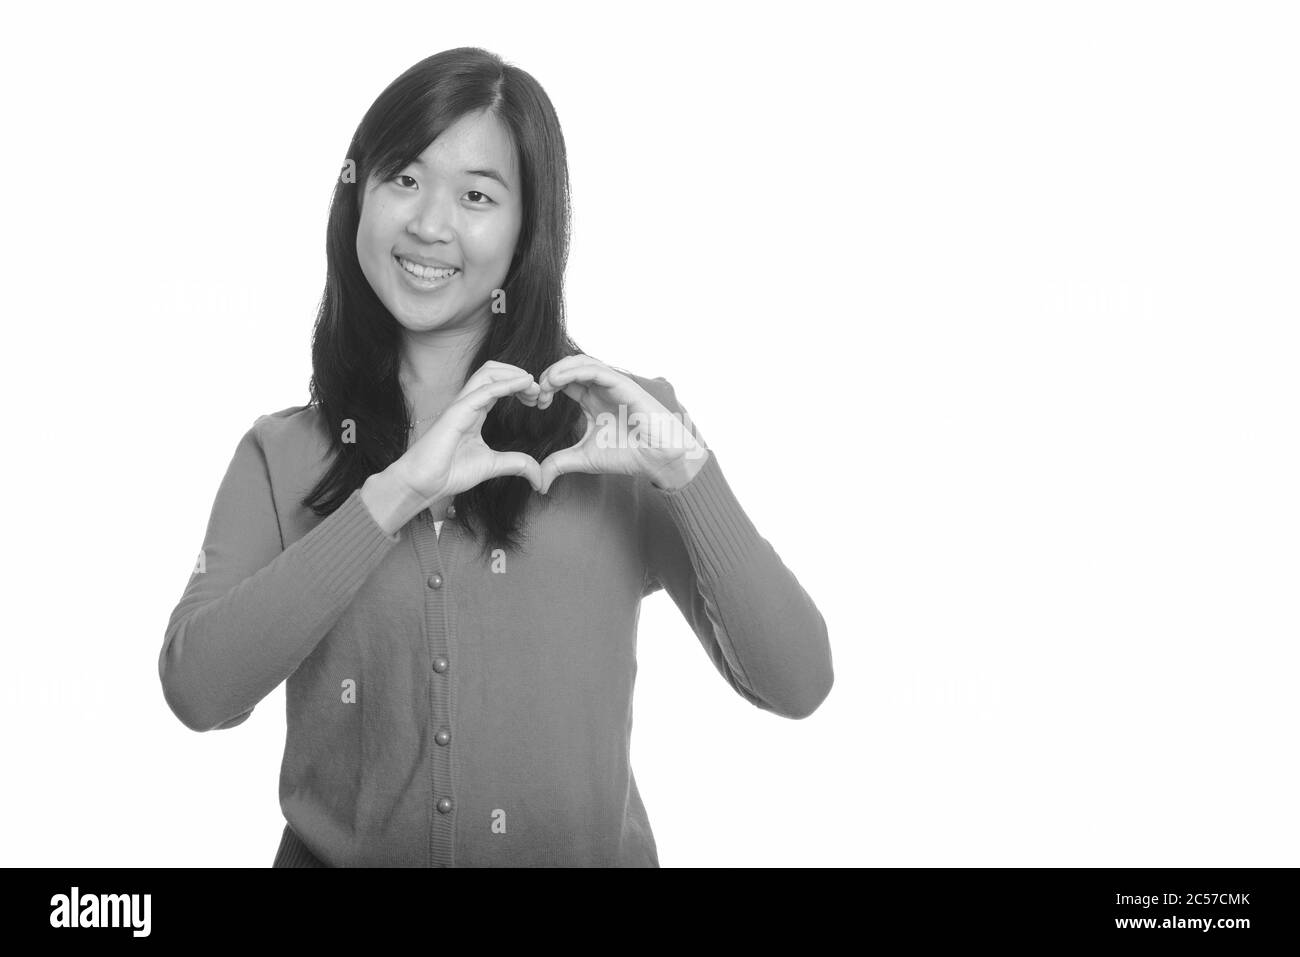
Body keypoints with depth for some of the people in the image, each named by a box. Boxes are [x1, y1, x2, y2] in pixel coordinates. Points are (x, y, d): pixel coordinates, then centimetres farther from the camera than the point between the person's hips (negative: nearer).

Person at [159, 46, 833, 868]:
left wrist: (687, 471, -19)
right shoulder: (283, 455, 2)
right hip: (338, 853, 1)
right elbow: (199, 690, -13)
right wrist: (397, 492, -19)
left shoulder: (617, 427, -2)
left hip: (586, 851, 0)